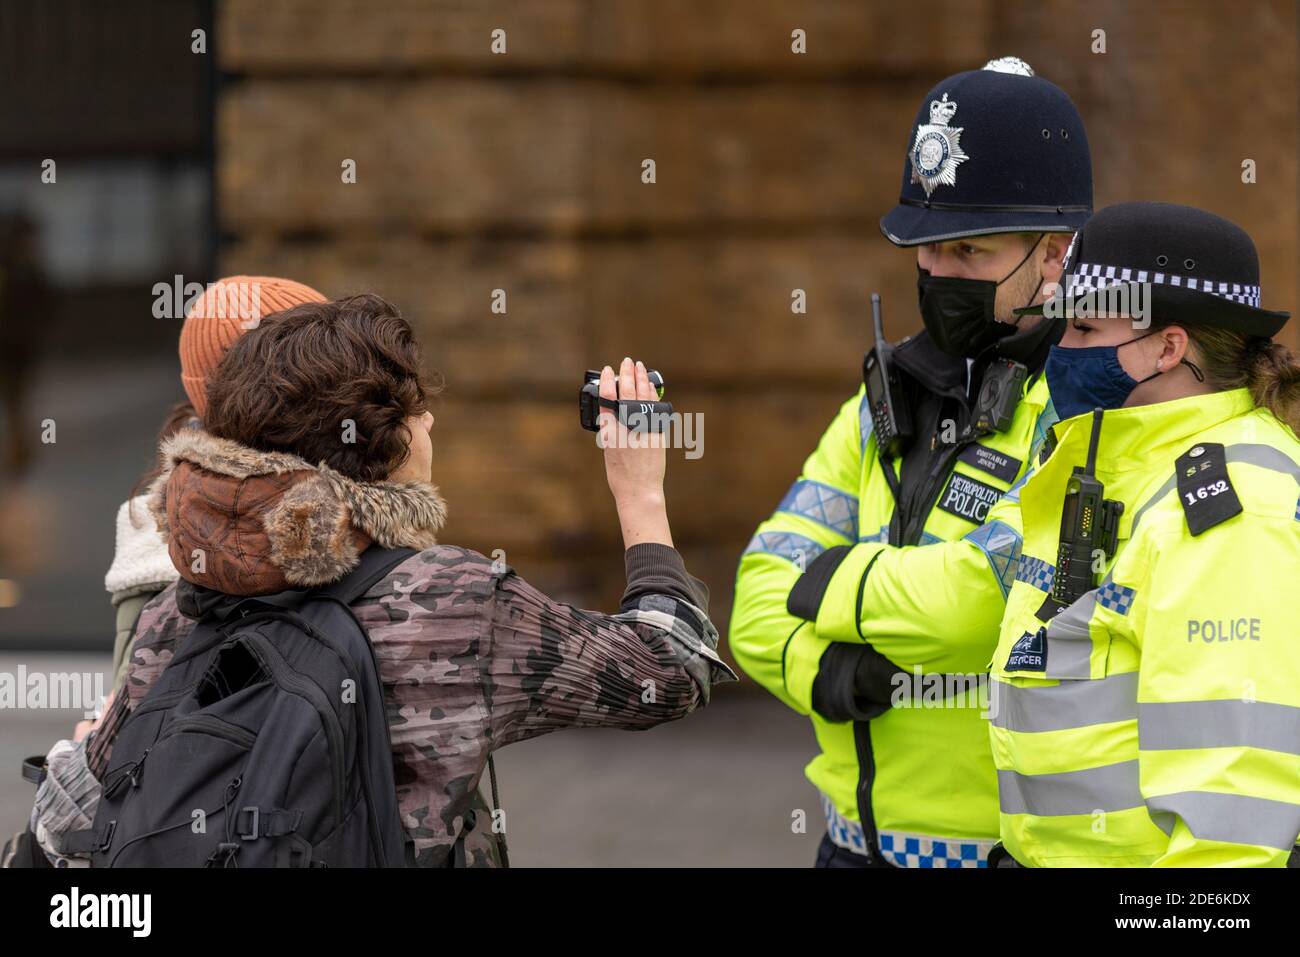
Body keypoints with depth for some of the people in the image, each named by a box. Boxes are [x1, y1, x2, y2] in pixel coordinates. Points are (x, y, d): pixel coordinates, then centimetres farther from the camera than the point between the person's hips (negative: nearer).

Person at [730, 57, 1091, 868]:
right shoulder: (886, 405, 11)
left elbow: (992, 596, -24)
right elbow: (761, 609, 7)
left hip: (1021, 841, -6)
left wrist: (828, 587, -7)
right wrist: (825, 671, -15)